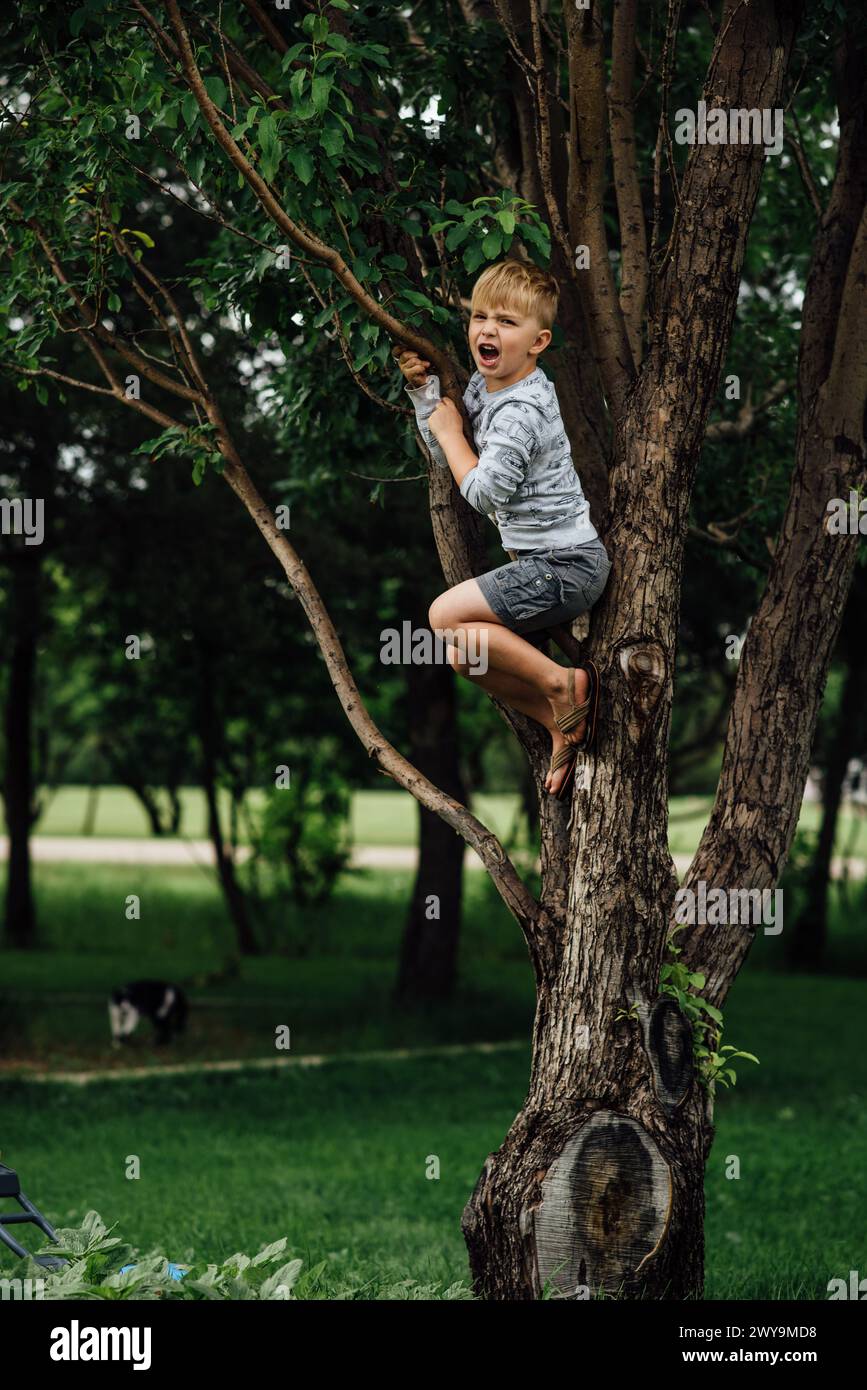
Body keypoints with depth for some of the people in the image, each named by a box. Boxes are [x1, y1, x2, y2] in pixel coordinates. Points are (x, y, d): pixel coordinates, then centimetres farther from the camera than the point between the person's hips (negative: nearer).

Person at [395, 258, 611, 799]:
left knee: (447, 615, -15)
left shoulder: (521, 411, -23)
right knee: (465, 653, 12)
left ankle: (563, 684, -8)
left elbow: (483, 491, -24)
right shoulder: (484, 386, 6)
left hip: (565, 565, -10)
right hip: (542, 560, 10)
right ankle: (563, 722, 13)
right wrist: (424, 390, 4)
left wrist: (450, 430, -11)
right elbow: (450, 460, 15)